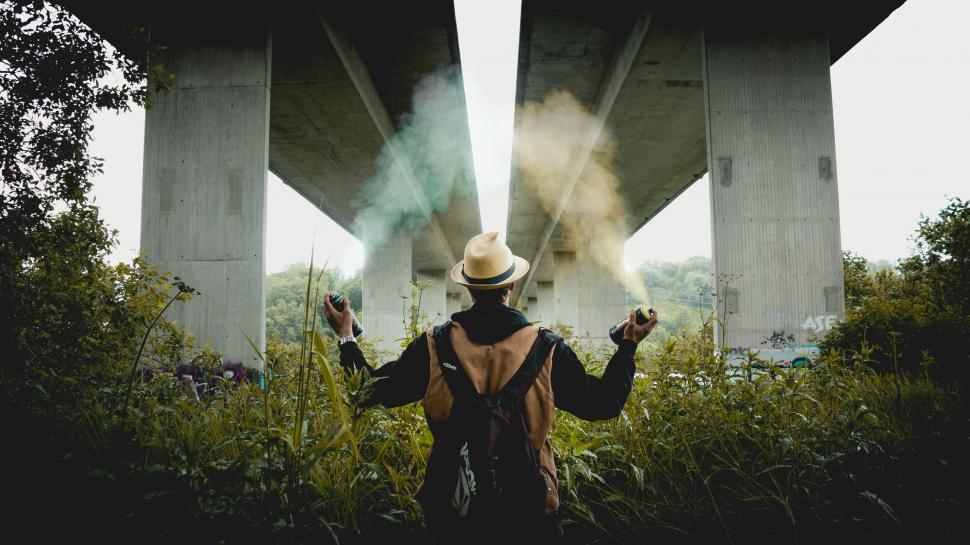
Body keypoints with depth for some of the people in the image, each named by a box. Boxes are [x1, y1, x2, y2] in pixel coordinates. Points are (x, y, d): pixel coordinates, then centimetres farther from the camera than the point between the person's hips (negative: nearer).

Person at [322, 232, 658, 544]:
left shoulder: (435, 346, -11)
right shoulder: (546, 349, -12)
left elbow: (373, 391, -3)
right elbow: (603, 403, -4)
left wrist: (346, 339, 12)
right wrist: (629, 346, 9)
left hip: (452, 508, 1)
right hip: (526, 510, 0)